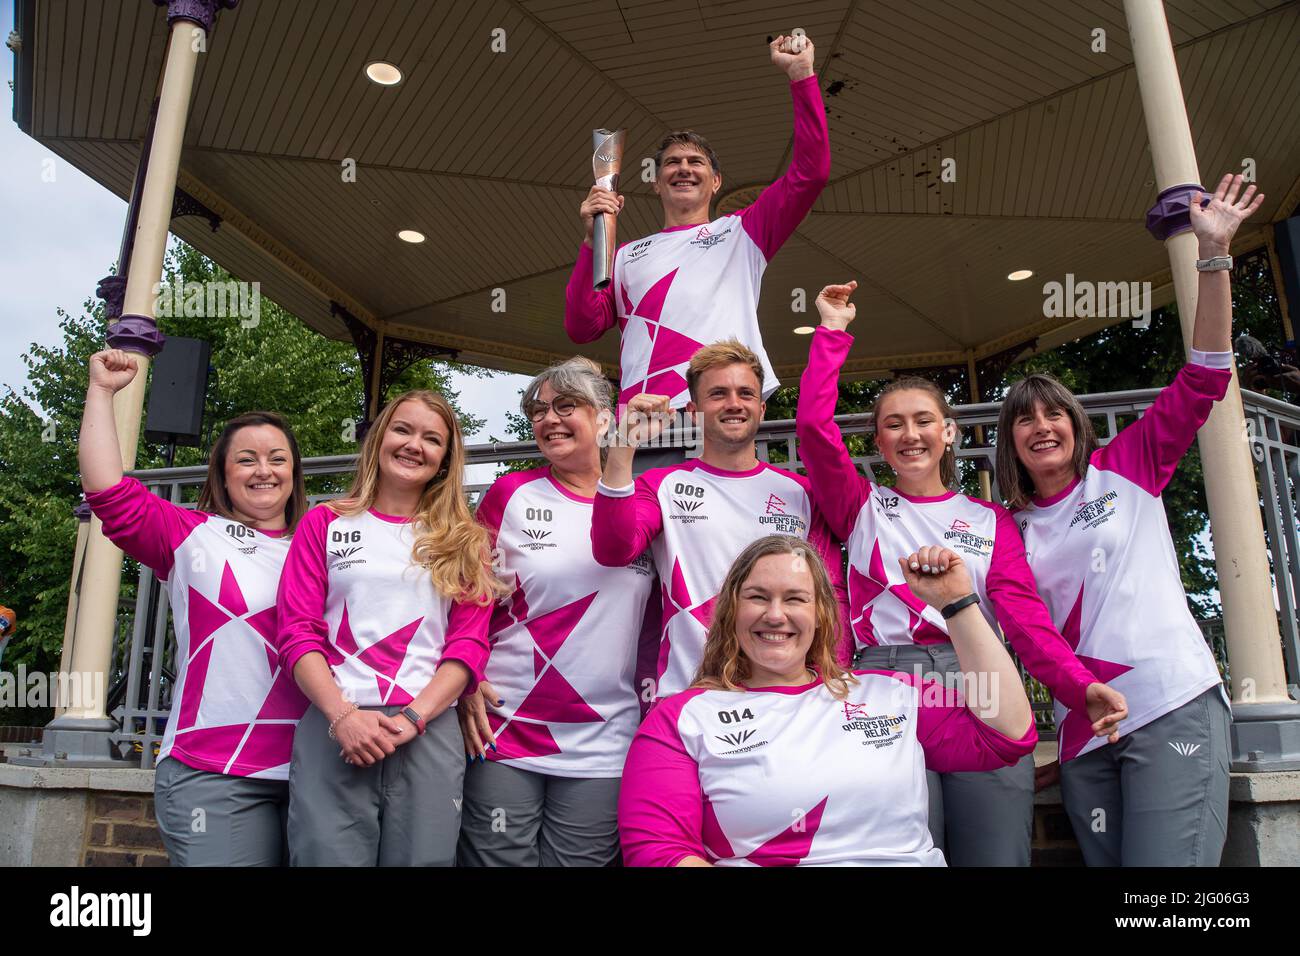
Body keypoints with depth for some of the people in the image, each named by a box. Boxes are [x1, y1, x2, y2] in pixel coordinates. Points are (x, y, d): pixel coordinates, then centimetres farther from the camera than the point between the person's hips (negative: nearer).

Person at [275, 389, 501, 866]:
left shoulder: (463, 541, 12)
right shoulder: (325, 523, 11)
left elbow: (468, 644, 3)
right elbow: (298, 632, 3)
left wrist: (411, 717, -10)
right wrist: (342, 715, -11)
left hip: (429, 730, 1)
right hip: (333, 728, -1)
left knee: (421, 857, 2)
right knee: (329, 856, -4)